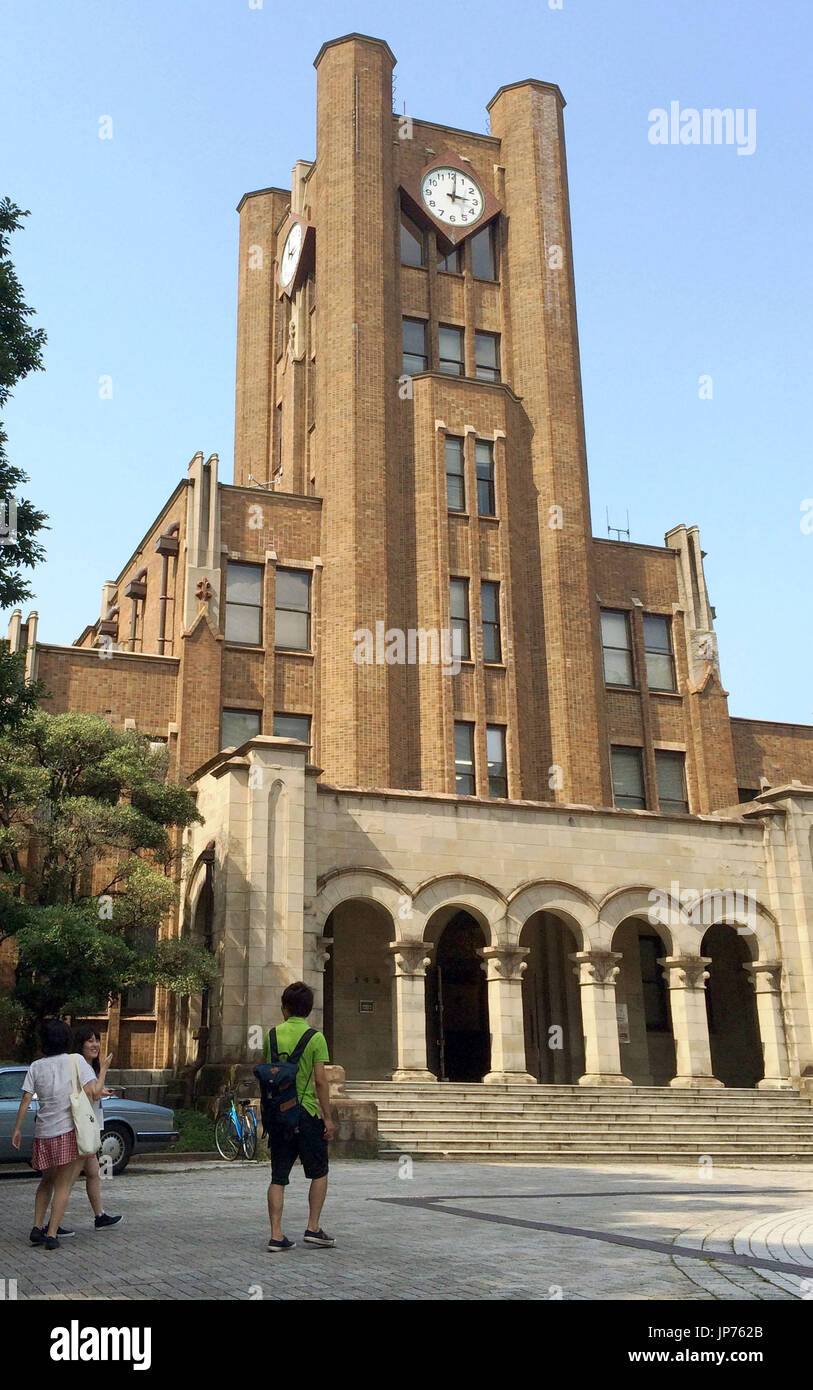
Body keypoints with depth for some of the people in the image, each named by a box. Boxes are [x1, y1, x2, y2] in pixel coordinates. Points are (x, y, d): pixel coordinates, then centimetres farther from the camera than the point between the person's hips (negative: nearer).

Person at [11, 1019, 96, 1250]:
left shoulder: (36, 1066, 5)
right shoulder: (77, 1061, -2)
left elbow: (26, 1099, 1)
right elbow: (89, 1092, -7)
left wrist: (17, 1129, 7)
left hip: (44, 1131, 3)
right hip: (69, 1129, -3)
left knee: (47, 1181, 21)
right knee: (63, 1185, 3)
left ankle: (37, 1228, 16)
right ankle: (51, 1234, -2)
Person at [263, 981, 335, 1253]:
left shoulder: (272, 1034, 3)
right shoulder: (315, 1038, -8)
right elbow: (320, 1080, -11)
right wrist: (328, 1118, -5)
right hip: (306, 1111, -3)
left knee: (278, 1177, 7)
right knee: (319, 1173, 13)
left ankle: (276, 1235, 4)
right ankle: (313, 1228, 9)